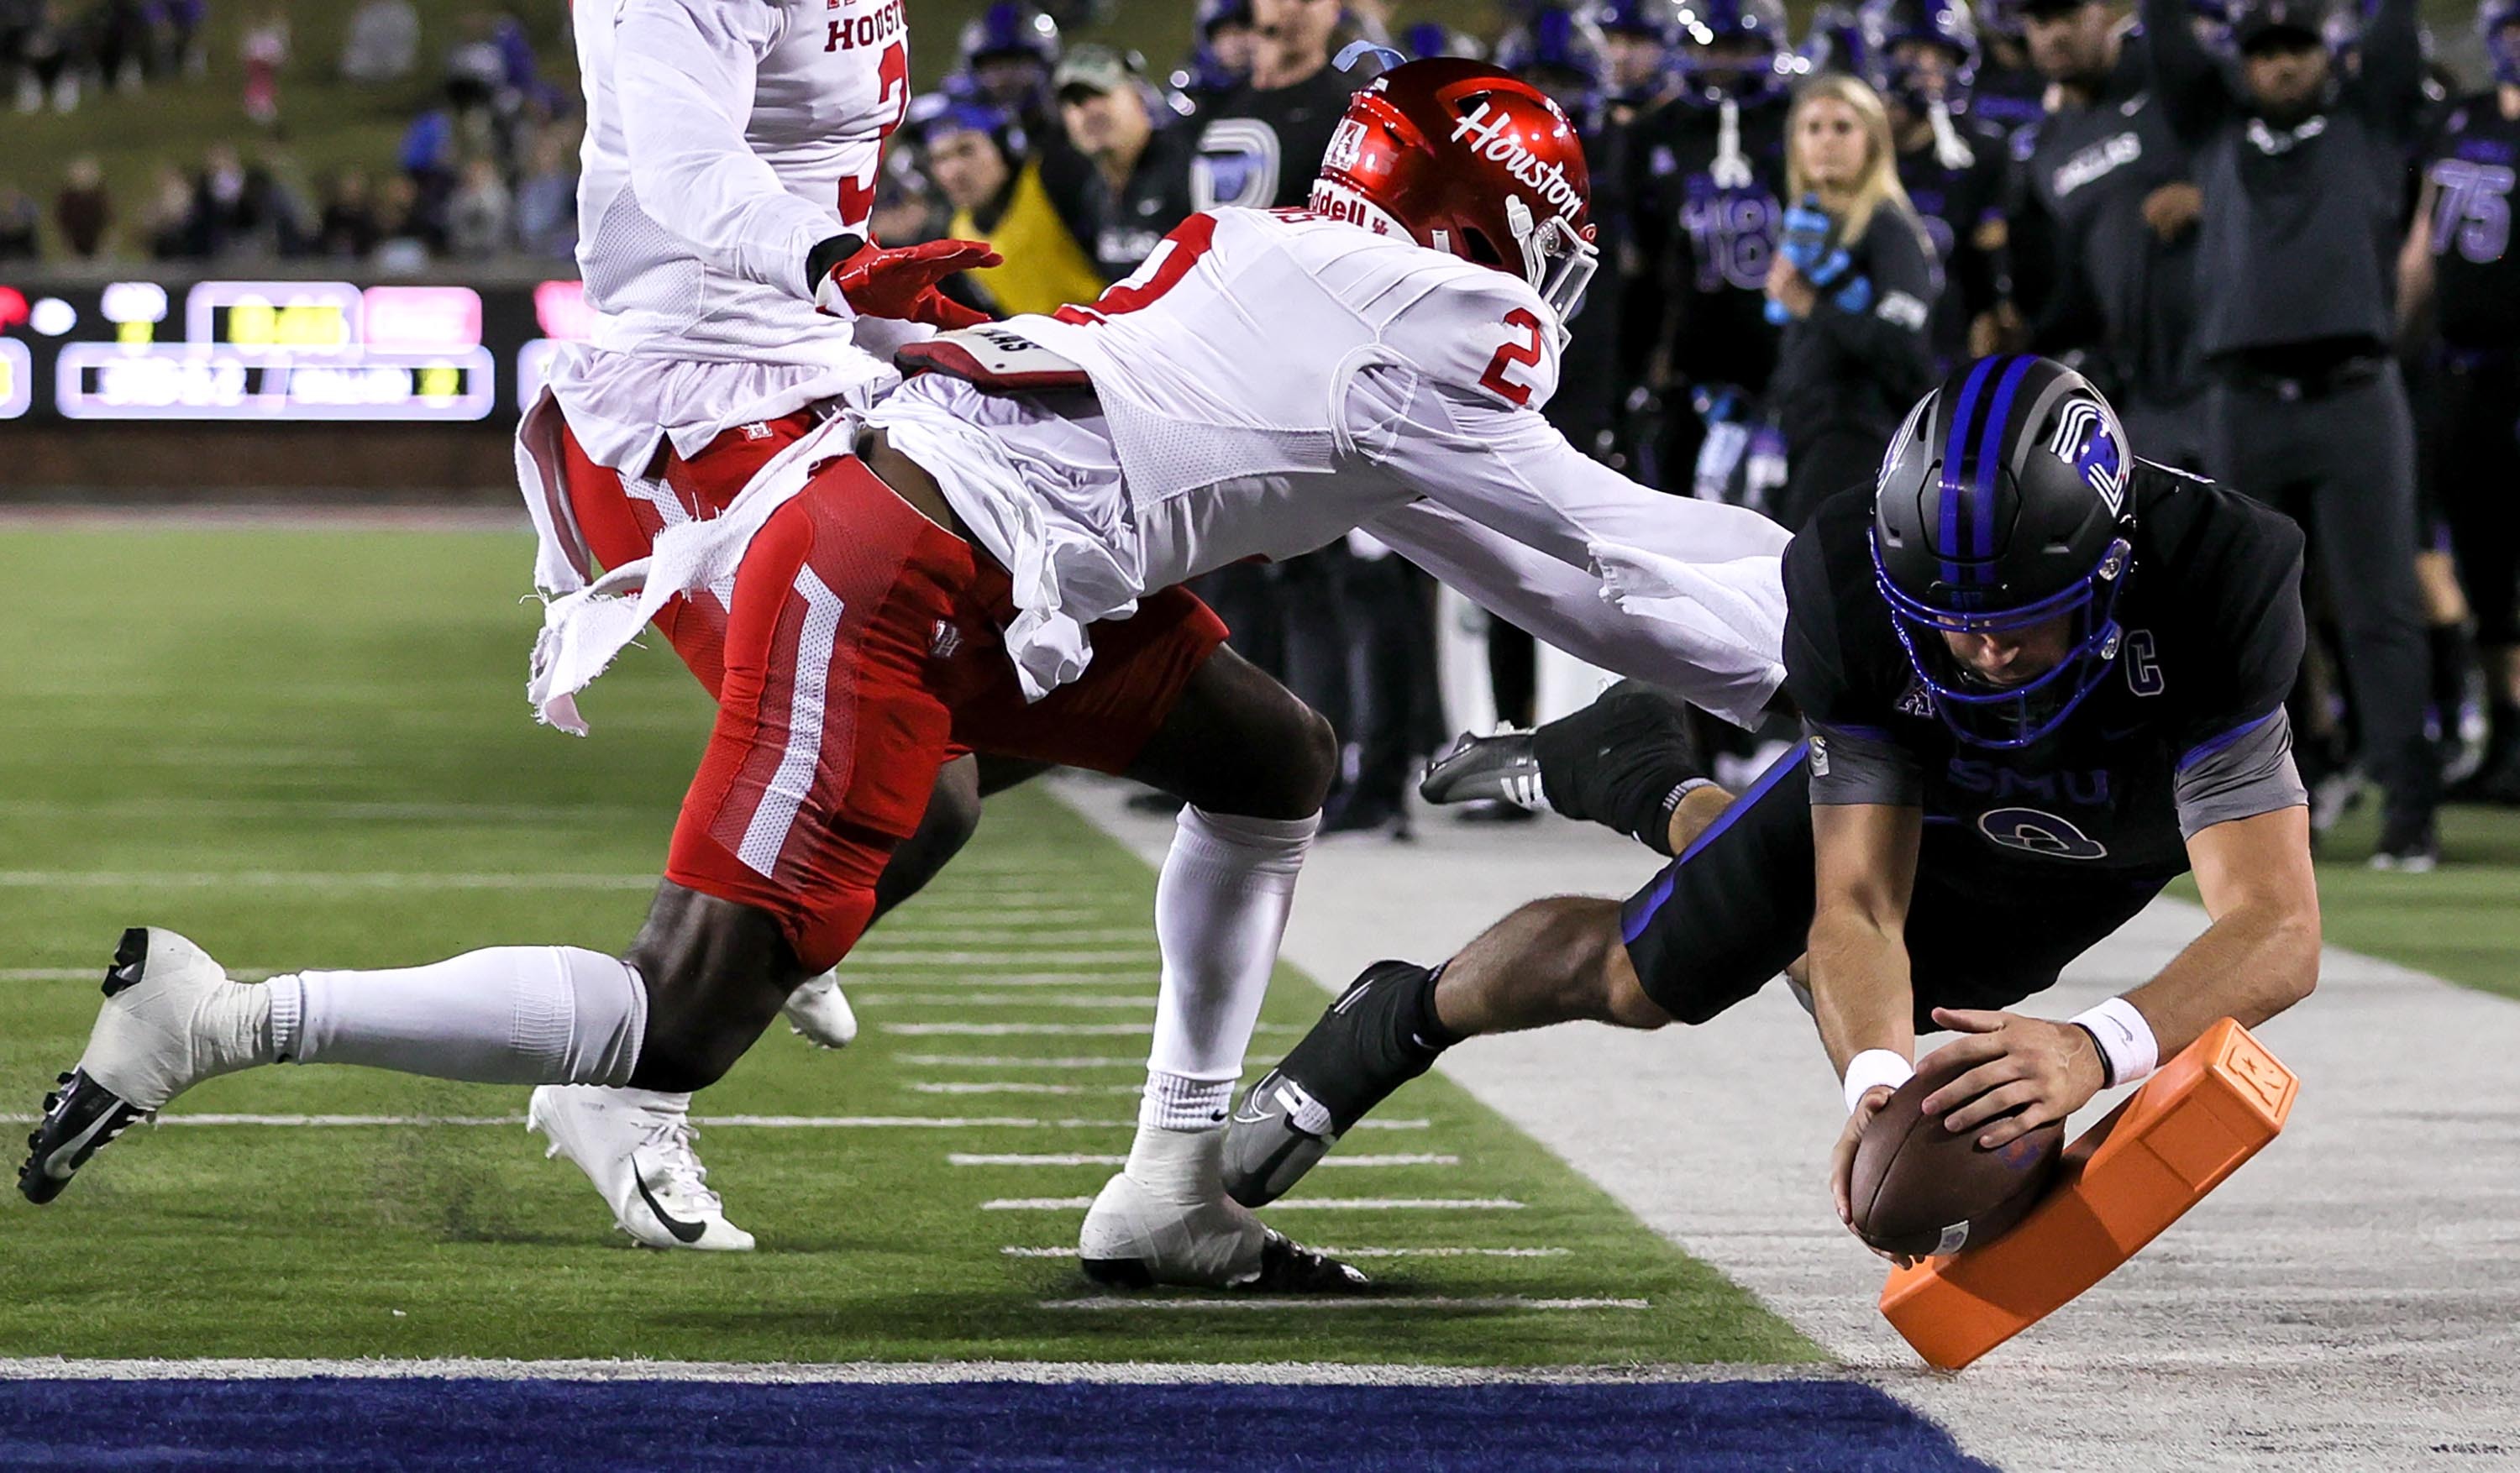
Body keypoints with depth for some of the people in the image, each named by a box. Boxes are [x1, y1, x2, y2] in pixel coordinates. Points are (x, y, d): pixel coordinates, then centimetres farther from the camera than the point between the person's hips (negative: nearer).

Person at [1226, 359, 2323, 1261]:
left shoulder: (2217, 581, -47)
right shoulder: (1856, 585, -41)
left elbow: (2277, 932, -52)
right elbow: (1860, 906, -36)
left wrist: (2094, 1050, -69)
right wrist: (1877, 1084, -57)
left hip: (2113, 846, 1)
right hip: (1905, 785, -1)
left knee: (1842, 995, 22)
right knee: (1635, 976, 7)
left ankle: (1645, 784, 51)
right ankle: (1401, 1022, 41)